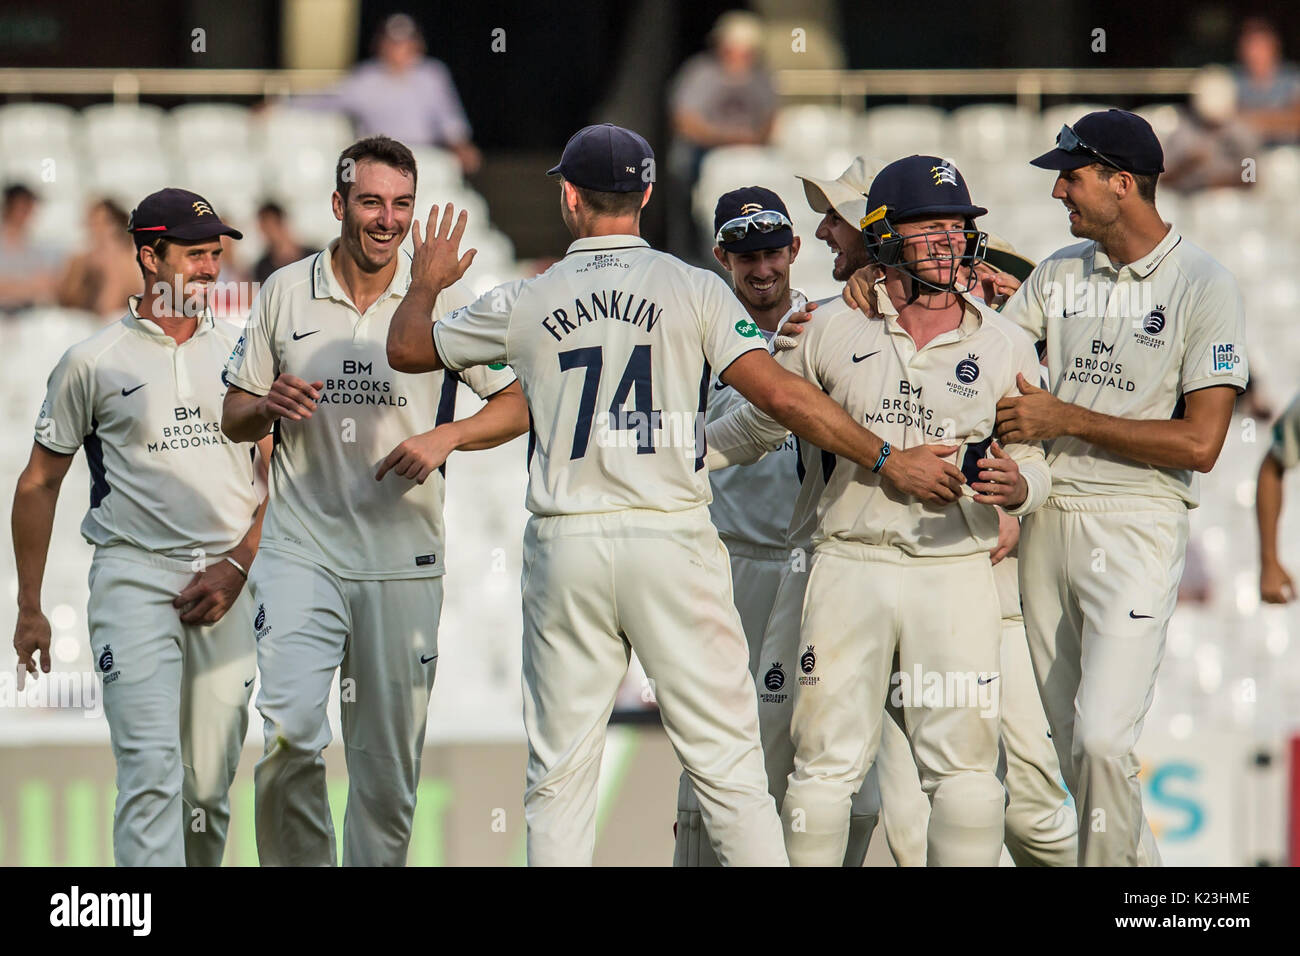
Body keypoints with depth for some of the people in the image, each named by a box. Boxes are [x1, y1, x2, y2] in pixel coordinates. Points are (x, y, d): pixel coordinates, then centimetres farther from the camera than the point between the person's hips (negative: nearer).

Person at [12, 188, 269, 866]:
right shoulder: (93, 362, 2)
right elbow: (39, 484, 8)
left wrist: (236, 567, -4)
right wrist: (29, 610, 7)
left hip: (224, 585, 3)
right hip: (132, 576, -3)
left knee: (209, 784, 4)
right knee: (152, 773, -15)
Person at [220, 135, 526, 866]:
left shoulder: (442, 301, 3)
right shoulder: (285, 293, 6)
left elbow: (519, 404, 5)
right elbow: (234, 417, 13)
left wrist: (446, 436, -13)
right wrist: (268, 406, -10)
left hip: (403, 560, 0)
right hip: (301, 551, 0)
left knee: (389, 759, 4)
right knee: (288, 734, -18)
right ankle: (295, 863, -5)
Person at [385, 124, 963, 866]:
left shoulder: (525, 304, 5)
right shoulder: (694, 289, 0)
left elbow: (407, 349, 19)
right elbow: (781, 393, -10)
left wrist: (426, 284, 40)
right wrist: (886, 459, -4)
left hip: (565, 551, 1)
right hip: (672, 537, -1)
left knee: (560, 775, 6)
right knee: (726, 759, 0)